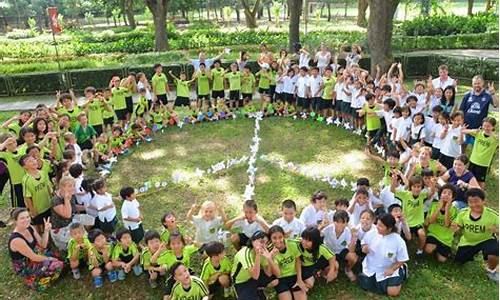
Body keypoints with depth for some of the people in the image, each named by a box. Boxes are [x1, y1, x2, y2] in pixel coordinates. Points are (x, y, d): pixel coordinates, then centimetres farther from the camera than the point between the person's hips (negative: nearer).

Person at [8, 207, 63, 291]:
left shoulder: (29, 228, -8)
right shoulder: (16, 239, -31)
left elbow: (43, 245, -2)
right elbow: (33, 257, -24)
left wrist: (46, 230, -16)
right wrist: (49, 259, -10)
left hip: (32, 258, 8)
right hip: (24, 268, -8)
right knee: (56, 265, -20)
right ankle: (33, 282, 4)